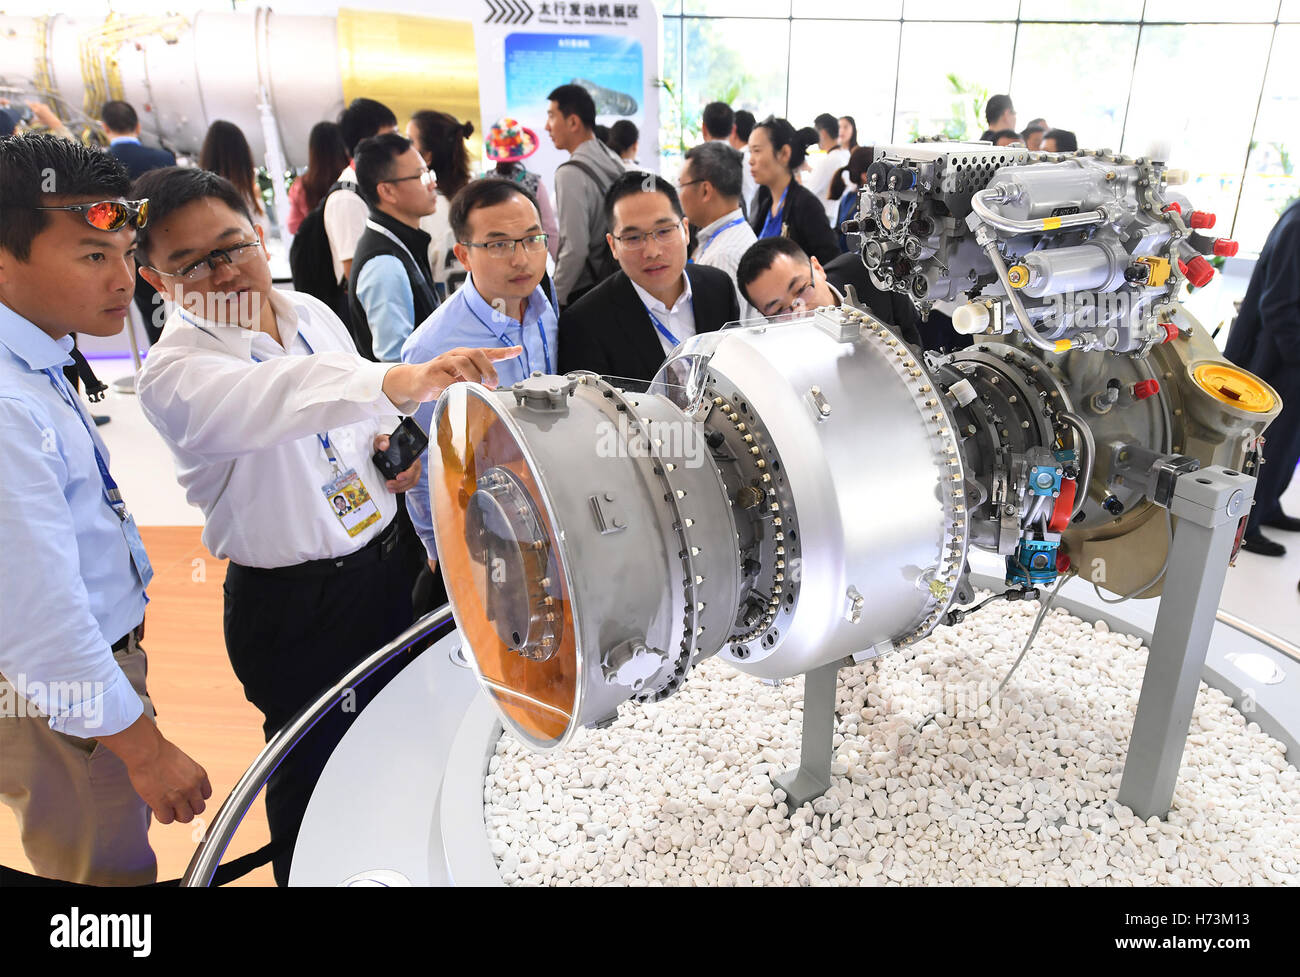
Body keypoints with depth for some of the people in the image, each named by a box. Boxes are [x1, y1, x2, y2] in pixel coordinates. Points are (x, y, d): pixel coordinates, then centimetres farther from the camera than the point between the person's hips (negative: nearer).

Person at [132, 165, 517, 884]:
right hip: (293, 607, -6)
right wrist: (401, 382, -59)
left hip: (383, 562, 6)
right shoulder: (173, 374, -20)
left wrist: (387, 445, -5)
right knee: (321, 769, 13)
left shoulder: (313, 313, 2)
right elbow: (266, 401, -43)